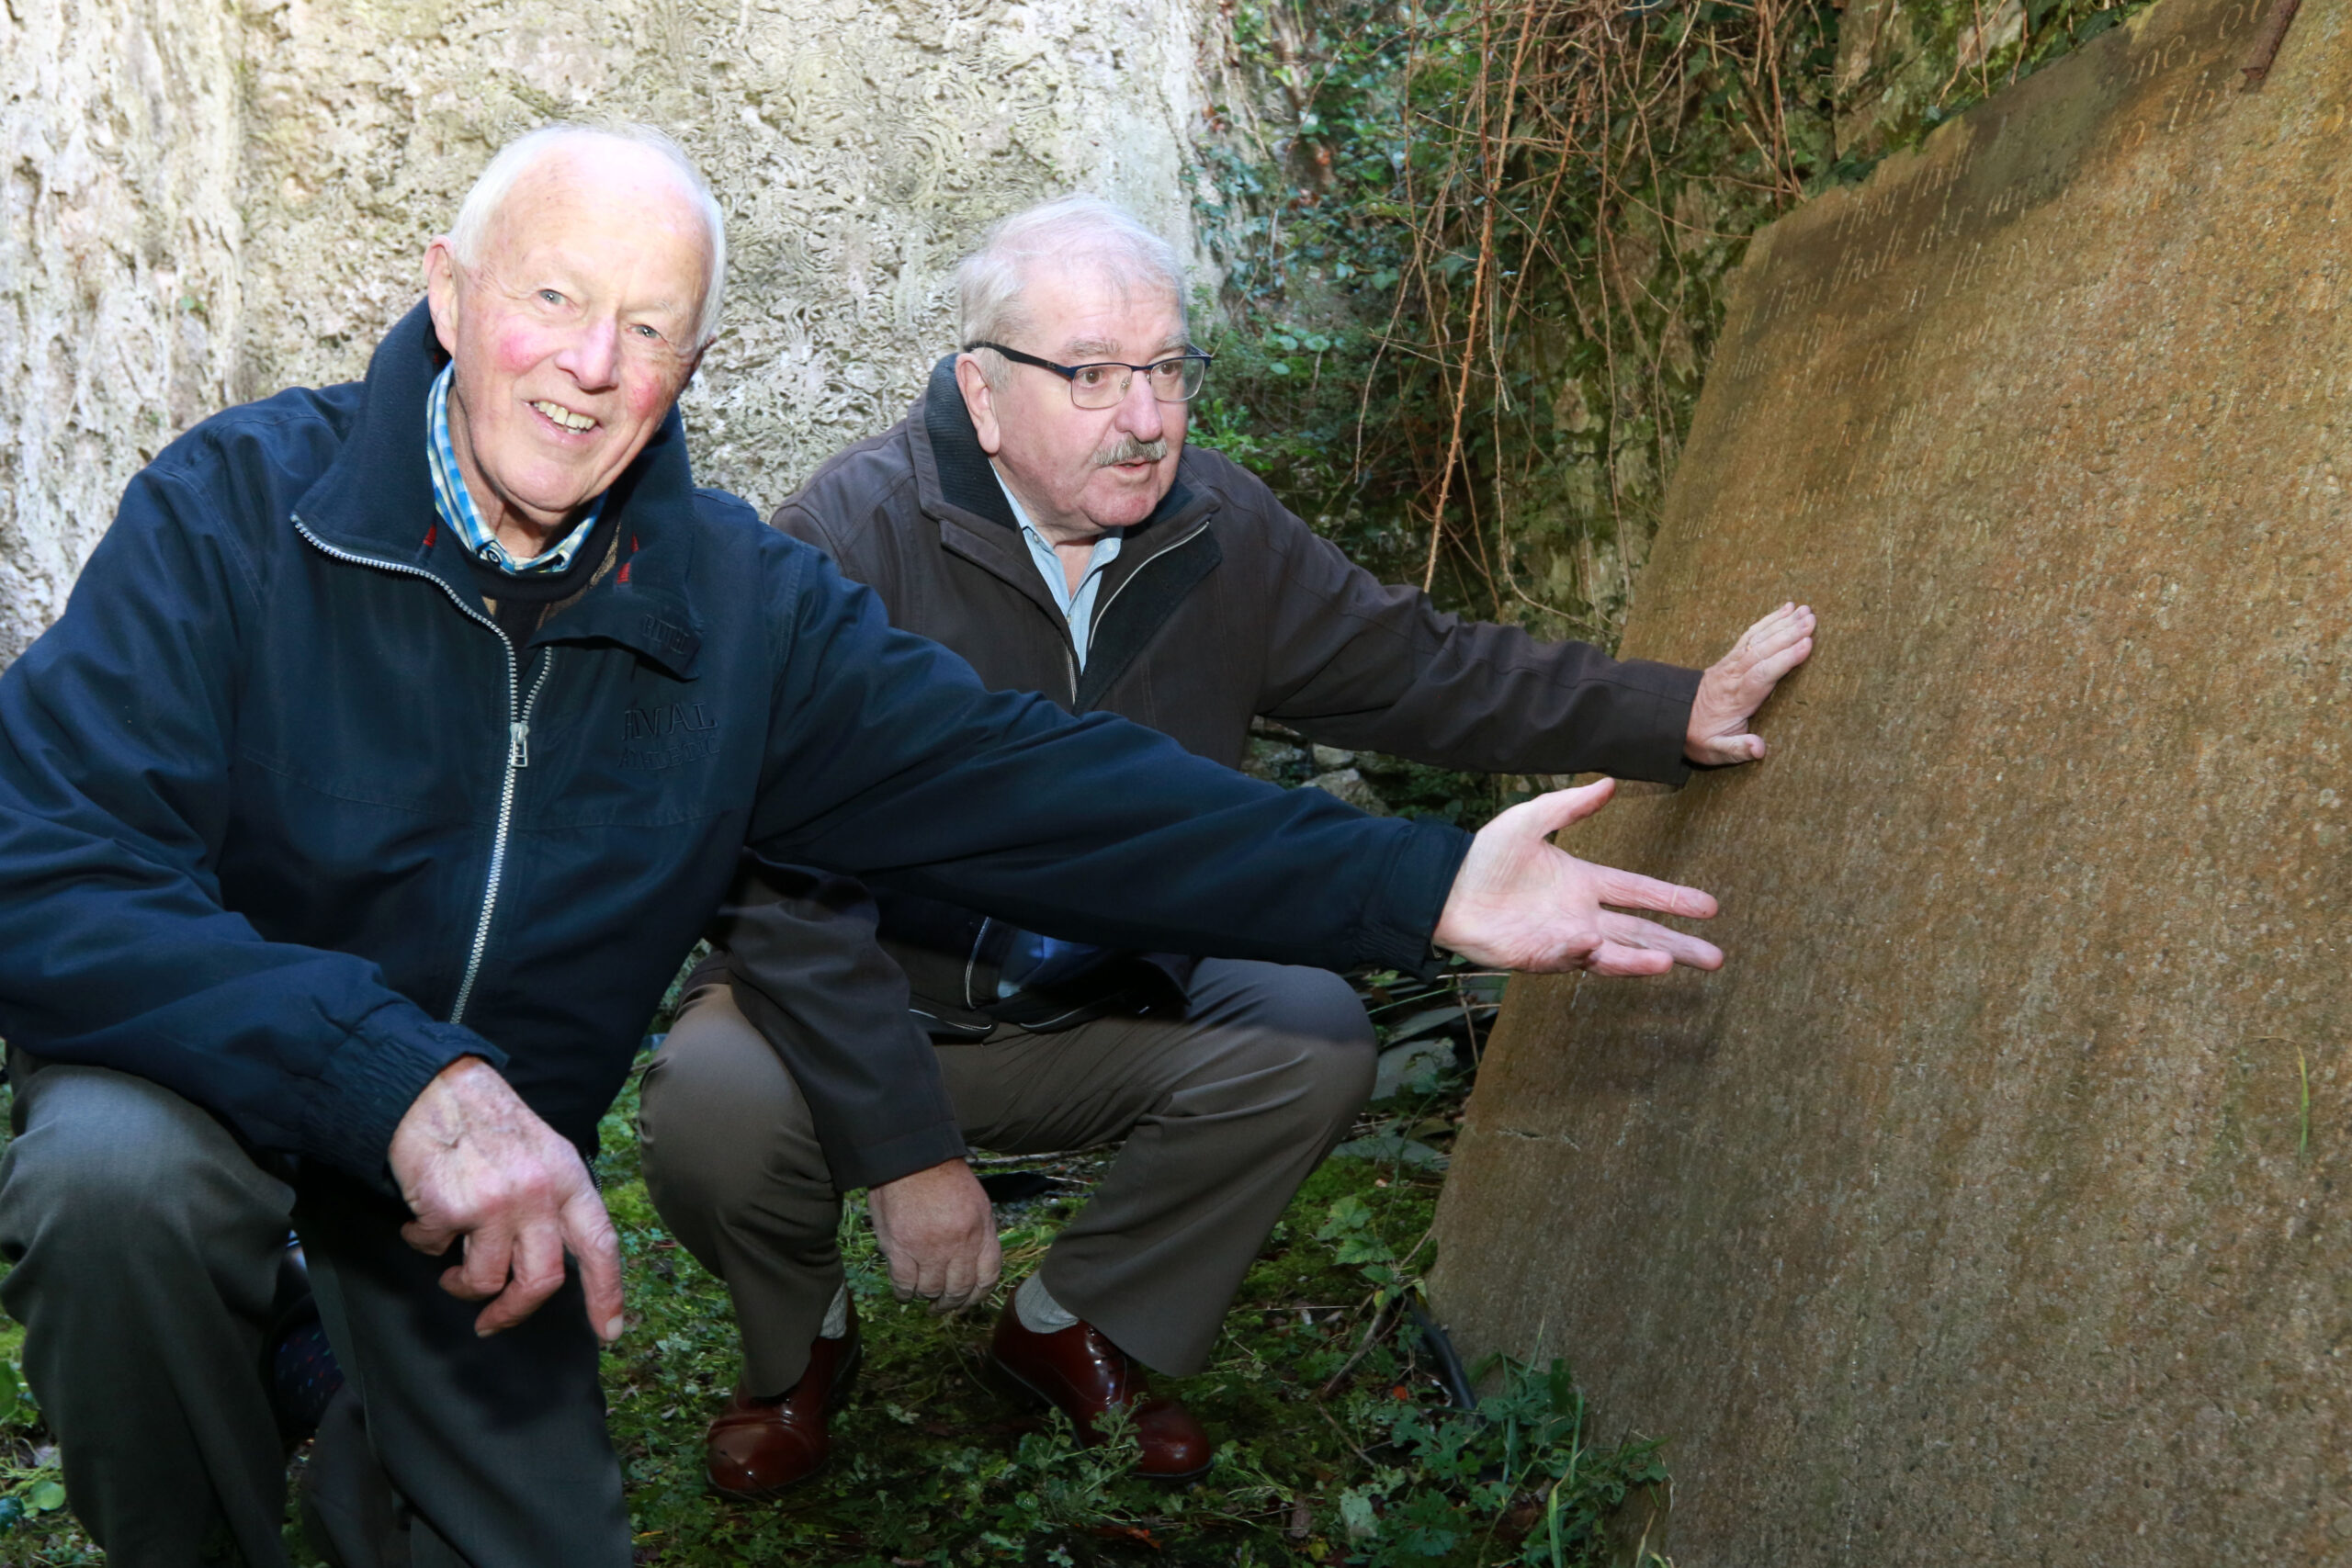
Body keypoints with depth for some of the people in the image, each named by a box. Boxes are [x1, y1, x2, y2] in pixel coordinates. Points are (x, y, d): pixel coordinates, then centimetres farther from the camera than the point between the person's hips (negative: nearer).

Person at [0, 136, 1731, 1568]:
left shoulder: (744, 610, -8)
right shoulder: (241, 506, -20)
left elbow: (1034, 784, -8)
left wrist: (1426, 887, -14)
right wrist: (408, 1083, -44)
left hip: (491, 1179, 4)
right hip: (205, 1073, -3)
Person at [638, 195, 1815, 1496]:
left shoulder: (1224, 536, -5)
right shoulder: (855, 535, -22)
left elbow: (1427, 672, 7)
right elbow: (779, 871, -26)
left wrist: (1677, 715, -2)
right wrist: (904, 1146, -31)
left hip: (1101, 1008, 4)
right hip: (859, 1003, -4)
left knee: (1315, 1039, -19)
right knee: (713, 1108, -32)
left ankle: (1077, 1324, 6)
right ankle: (799, 1341, 6)